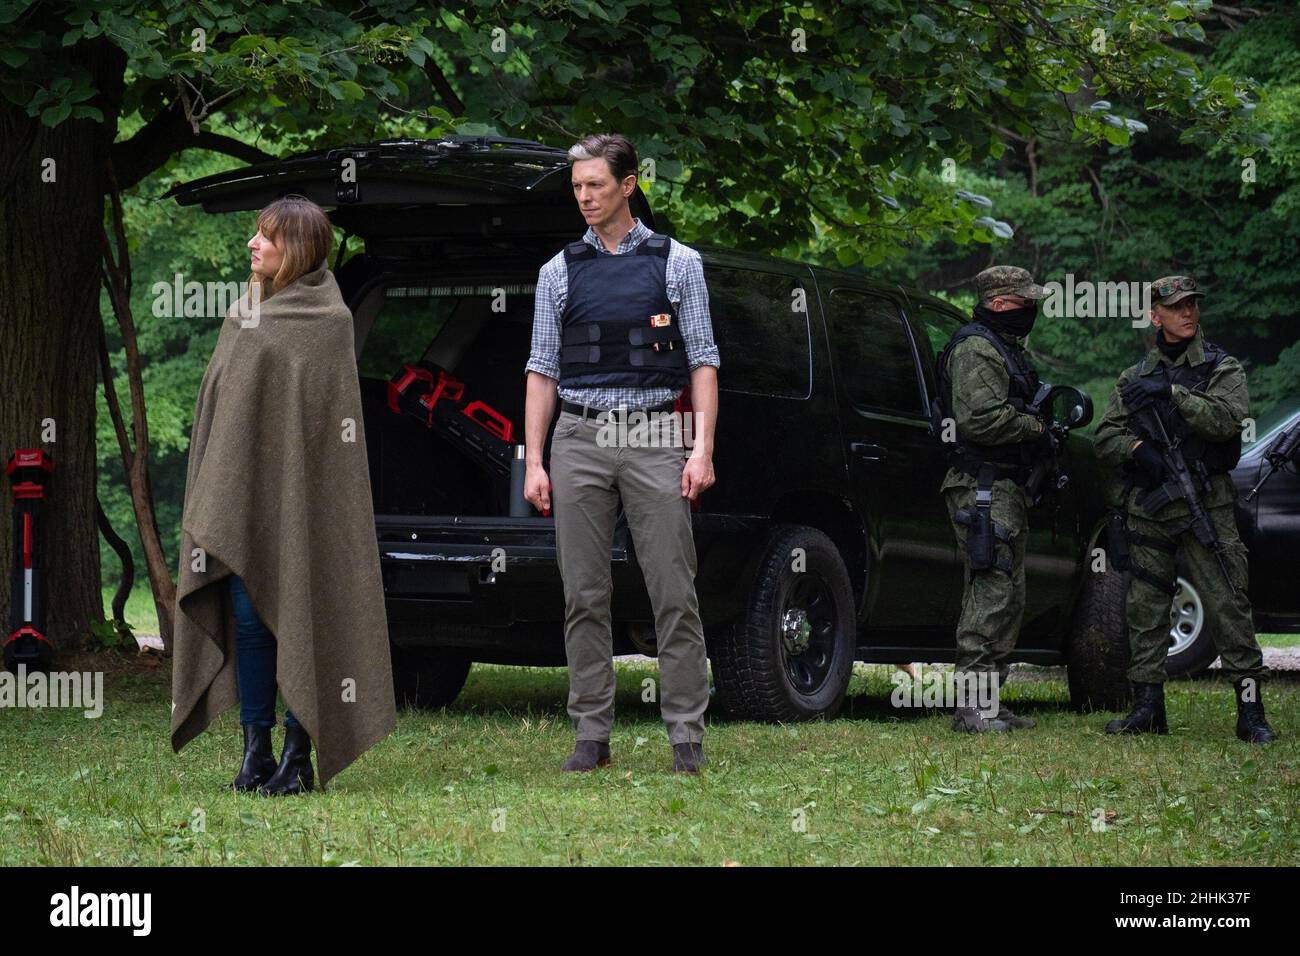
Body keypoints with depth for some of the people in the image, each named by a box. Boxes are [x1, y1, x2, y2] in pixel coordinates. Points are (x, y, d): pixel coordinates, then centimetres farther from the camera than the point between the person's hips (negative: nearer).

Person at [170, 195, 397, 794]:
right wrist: (218, 493, 13)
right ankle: (256, 751, 7)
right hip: (240, 492, 6)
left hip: (295, 492, -6)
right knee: (247, 614, 3)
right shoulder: (245, 315, 16)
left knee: (298, 613, -4)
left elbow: (330, 414, -11)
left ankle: (299, 754, 1)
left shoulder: (326, 321, -5)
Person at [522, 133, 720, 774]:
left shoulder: (677, 263, 7)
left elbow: (703, 361, 5)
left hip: (652, 438, -2)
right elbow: (543, 370, 11)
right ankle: (591, 737, 7)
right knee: (584, 596, 2)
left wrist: (701, 450, -6)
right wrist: (533, 462, 3)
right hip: (578, 438, 2)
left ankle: (687, 738, -1)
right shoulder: (559, 272, 11)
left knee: (674, 594, -5)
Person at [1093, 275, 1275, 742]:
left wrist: (1172, 394, -18)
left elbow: (1227, 419, -12)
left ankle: (1251, 711, -8)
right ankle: (1147, 707, 11)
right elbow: (1105, 437, 10)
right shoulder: (1134, 377, 16)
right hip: (1148, 508, 4)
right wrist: (1136, 447, -11)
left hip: (1206, 507, -4)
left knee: (1228, 606, -9)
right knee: (1144, 609, 4)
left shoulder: (1222, 369, 6)